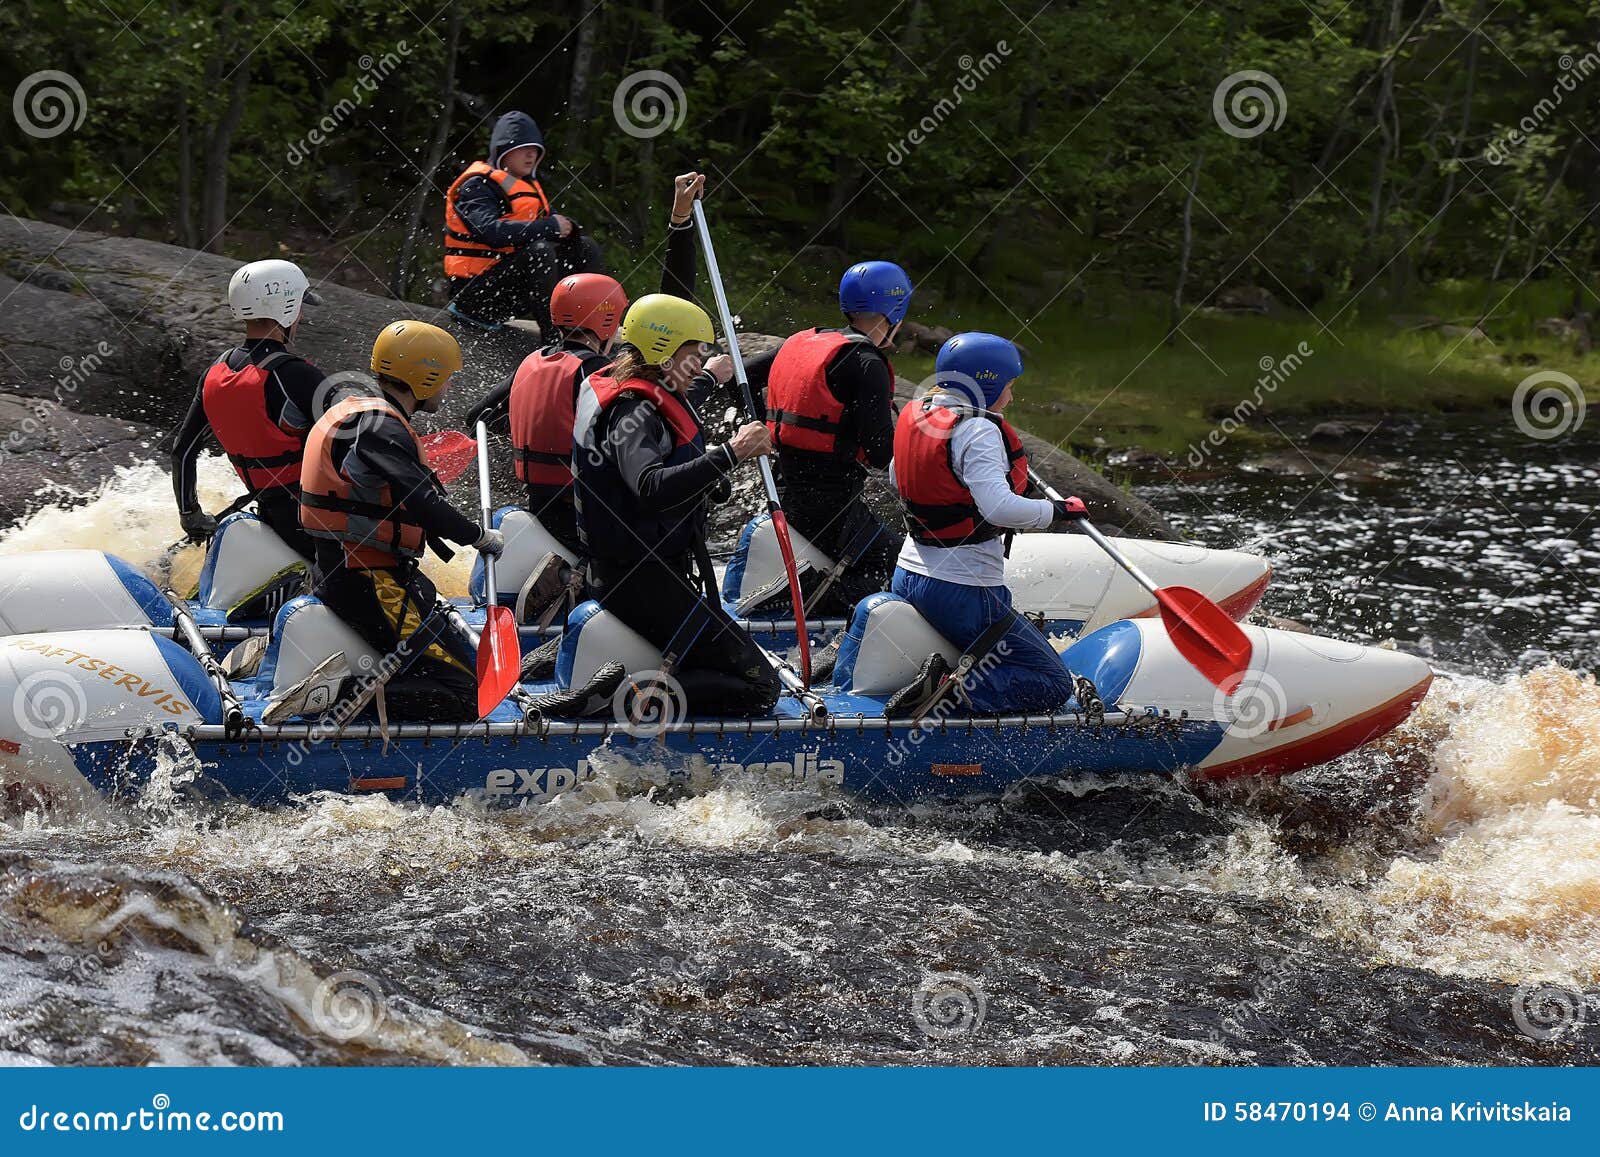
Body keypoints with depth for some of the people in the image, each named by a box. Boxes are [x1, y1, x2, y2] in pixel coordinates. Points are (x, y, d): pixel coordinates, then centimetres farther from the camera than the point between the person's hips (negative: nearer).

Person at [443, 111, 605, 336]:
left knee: (586, 248, 3)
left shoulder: (528, 185, 19)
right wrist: (550, 226, -25)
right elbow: (491, 231, -28)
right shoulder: (477, 186, -10)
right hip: (476, 290, -9)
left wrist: (566, 227, -15)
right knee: (539, 251, -33)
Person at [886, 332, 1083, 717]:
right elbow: (1000, 508, -30)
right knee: (1054, 684, -3)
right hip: (964, 592, -9)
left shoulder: (913, 415, 7)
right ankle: (959, 690, -24)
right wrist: (1059, 511, -15)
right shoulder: (978, 430, -18)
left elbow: (896, 478, 26)